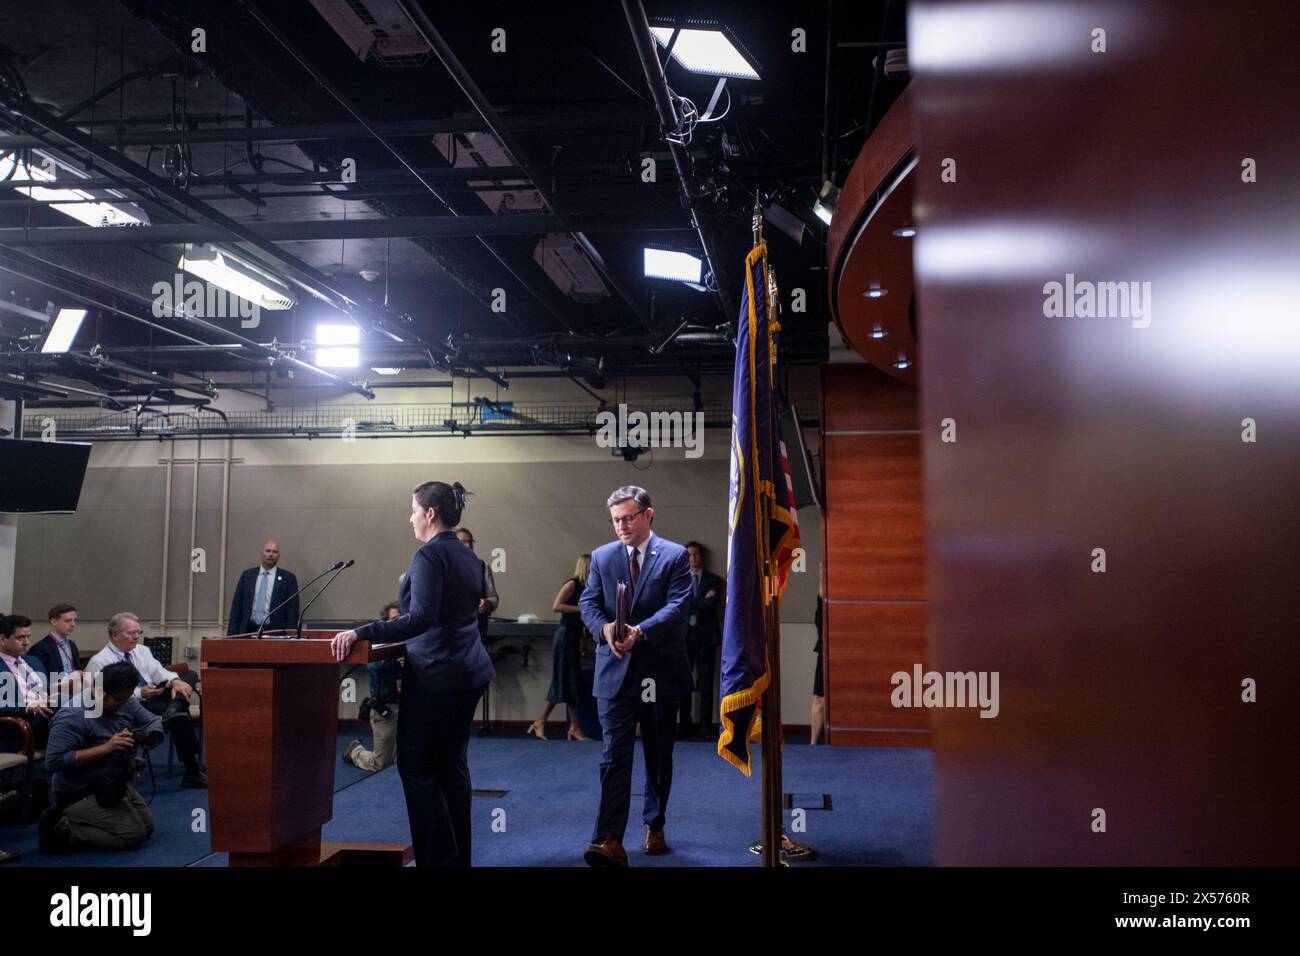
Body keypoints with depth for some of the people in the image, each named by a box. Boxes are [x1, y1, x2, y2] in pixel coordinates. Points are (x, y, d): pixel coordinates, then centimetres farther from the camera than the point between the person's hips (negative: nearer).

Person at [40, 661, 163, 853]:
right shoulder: (72, 715, -25)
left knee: (147, 828, 13)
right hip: (80, 793, -9)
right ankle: (62, 829, -1)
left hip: (114, 785, 9)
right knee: (133, 835, -14)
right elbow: (54, 761, -29)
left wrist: (150, 736, -20)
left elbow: (153, 722, 5)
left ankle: (67, 819, 19)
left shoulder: (125, 701, -3)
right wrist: (106, 748, -31)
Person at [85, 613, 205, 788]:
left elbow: (159, 672, 6)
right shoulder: (99, 662, -6)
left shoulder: (142, 651, 16)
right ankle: (193, 773, -19)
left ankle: (173, 710, -35)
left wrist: (175, 681, -16)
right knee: (180, 717, -27)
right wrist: (139, 694, -26)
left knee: (190, 675, -8)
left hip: (154, 697, 8)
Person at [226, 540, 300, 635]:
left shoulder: (288, 578, 4)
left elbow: (292, 609, 1)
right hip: (249, 630, 2)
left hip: (275, 632, -2)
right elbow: (237, 605, 11)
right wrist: (232, 634, 4)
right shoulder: (247, 575, 12)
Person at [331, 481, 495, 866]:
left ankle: (439, 859, 1)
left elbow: (422, 618, -25)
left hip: (437, 676, -9)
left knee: (417, 769, 0)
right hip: (469, 674, 9)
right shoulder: (469, 557, 11)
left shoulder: (430, 555, -15)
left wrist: (361, 634, -28)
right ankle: (459, 856, 20)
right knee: (452, 766, 14)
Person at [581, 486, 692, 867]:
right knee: (615, 755, -7)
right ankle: (609, 841, -12)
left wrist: (640, 630, -30)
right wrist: (605, 628, -22)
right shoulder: (602, 556, 7)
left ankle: (654, 826, 29)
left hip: (661, 670, 0)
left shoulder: (674, 556, -2)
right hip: (616, 671, 1)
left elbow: (677, 605, -14)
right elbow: (588, 603, 0)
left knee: (659, 754, 13)